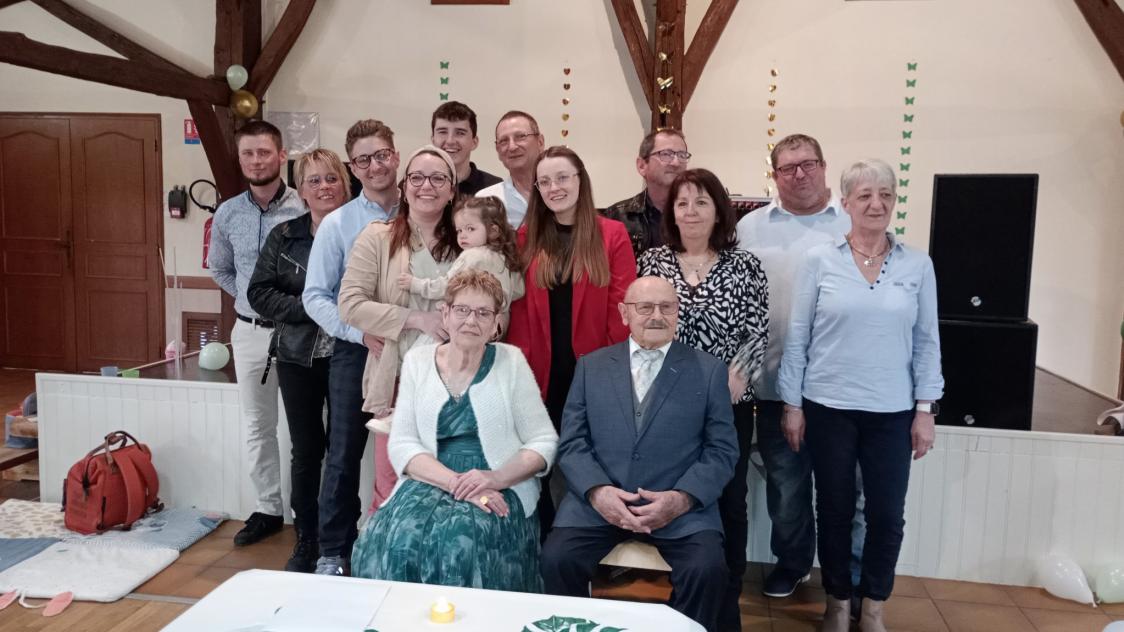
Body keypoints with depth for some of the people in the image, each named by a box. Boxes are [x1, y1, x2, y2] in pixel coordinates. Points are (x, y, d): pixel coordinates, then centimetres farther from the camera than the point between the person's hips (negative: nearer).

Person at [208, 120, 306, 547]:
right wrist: (250, 299, 10)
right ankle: (268, 508, 25)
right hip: (250, 332, 5)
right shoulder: (227, 214, 4)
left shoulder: (304, 209, -11)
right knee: (257, 426, 12)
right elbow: (219, 269, 19)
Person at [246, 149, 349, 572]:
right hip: (298, 358, 2)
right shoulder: (284, 236, 4)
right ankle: (306, 542, 24)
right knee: (306, 450, 9)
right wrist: (310, 309, -13)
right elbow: (259, 293, -1)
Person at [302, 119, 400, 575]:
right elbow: (314, 296, -4)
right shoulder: (337, 224, -2)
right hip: (356, 351, -1)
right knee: (345, 454, 8)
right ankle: (334, 550, 23)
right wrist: (362, 333, -16)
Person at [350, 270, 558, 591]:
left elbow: (543, 442, 2)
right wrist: (454, 482, -15)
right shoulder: (417, 361, 8)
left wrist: (496, 478, -15)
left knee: (462, 540, -31)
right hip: (431, 482, 2)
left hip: (500, 490, -1)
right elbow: (401, 444, 1)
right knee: (398, 538, -28)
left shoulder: (511, 361, 3)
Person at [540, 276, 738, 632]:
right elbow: (572, 443, 5)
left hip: (680, 506, -1)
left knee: (707, 570, -25)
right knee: (557, 560, -21)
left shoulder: (709, 371, 7)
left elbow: (722, 450, 2)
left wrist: (682, 498, -14)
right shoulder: (591, 366, 11)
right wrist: (597, 491, -14)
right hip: (599, 501, 1)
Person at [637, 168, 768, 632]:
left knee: (729, 499, 6)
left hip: (729, 404, 0)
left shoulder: (745, 265, 1)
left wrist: (735, 376, -15)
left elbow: (758, 332, -1)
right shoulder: (651, 261, 4)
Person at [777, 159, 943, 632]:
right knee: (834, 508, 10)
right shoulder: (818, 261, -3)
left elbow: (927, 342, 5)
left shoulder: (918, 265, 2)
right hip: (828, 408, -1)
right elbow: (796, 338, -2)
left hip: (893, 412, 1)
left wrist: (925, 409, 1)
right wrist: (792, 405, -3)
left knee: (887, 514, 6)